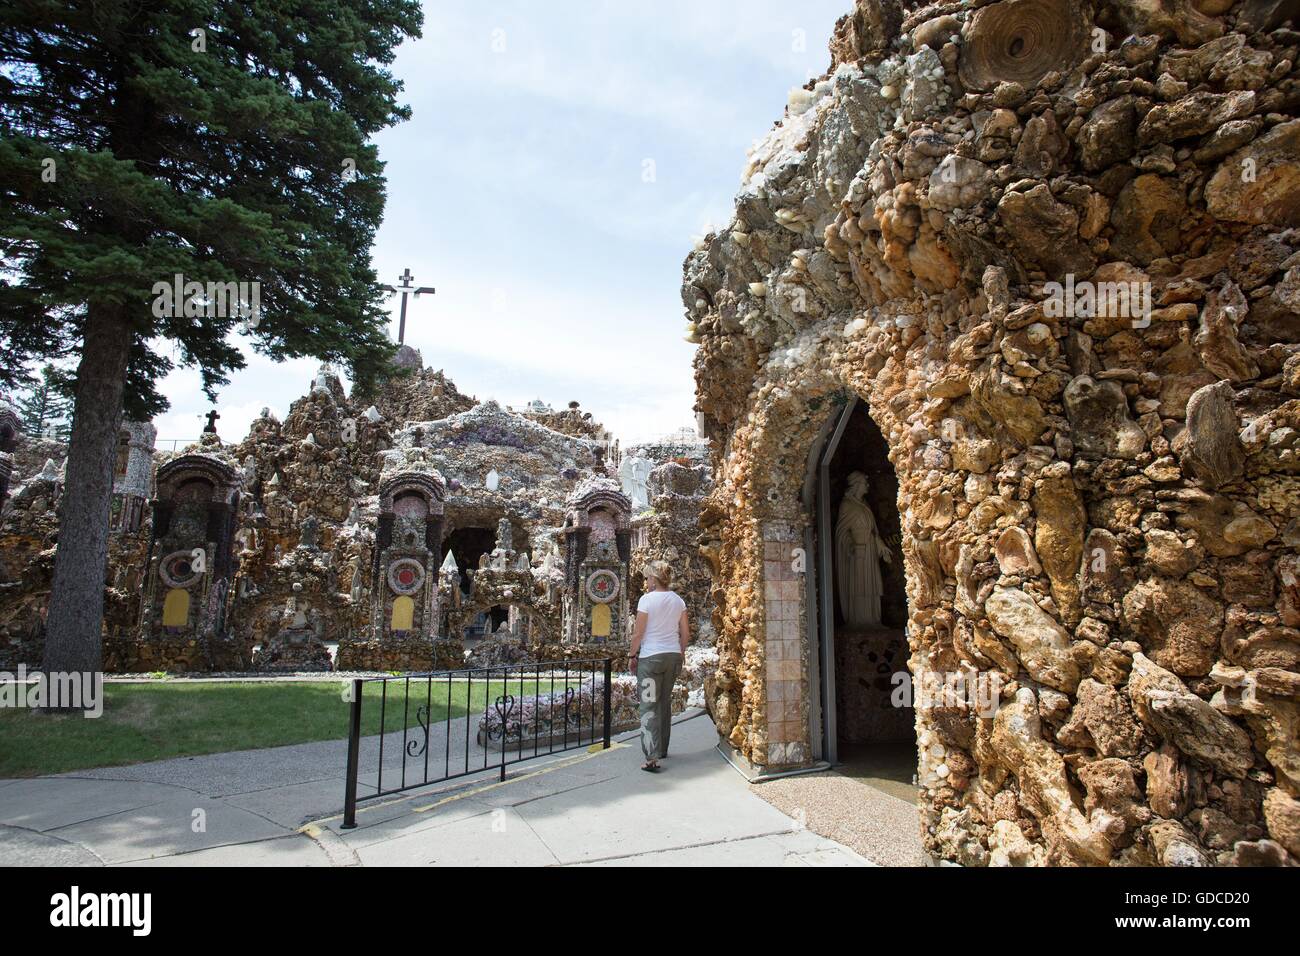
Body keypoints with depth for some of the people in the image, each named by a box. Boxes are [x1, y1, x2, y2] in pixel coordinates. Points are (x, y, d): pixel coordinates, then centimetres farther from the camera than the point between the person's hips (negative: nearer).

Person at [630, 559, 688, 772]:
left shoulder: (647, 599, -11)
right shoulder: (678, 600, 5)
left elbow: (638, 633, -10)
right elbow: (685, 632, 8)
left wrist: (633, 655, 2)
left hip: (650, 657, -6)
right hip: (673, 655, 6)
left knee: (649, 705, -4)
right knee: (665, 702, 18)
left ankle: (652, 757, -12)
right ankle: (662, 749, 30)